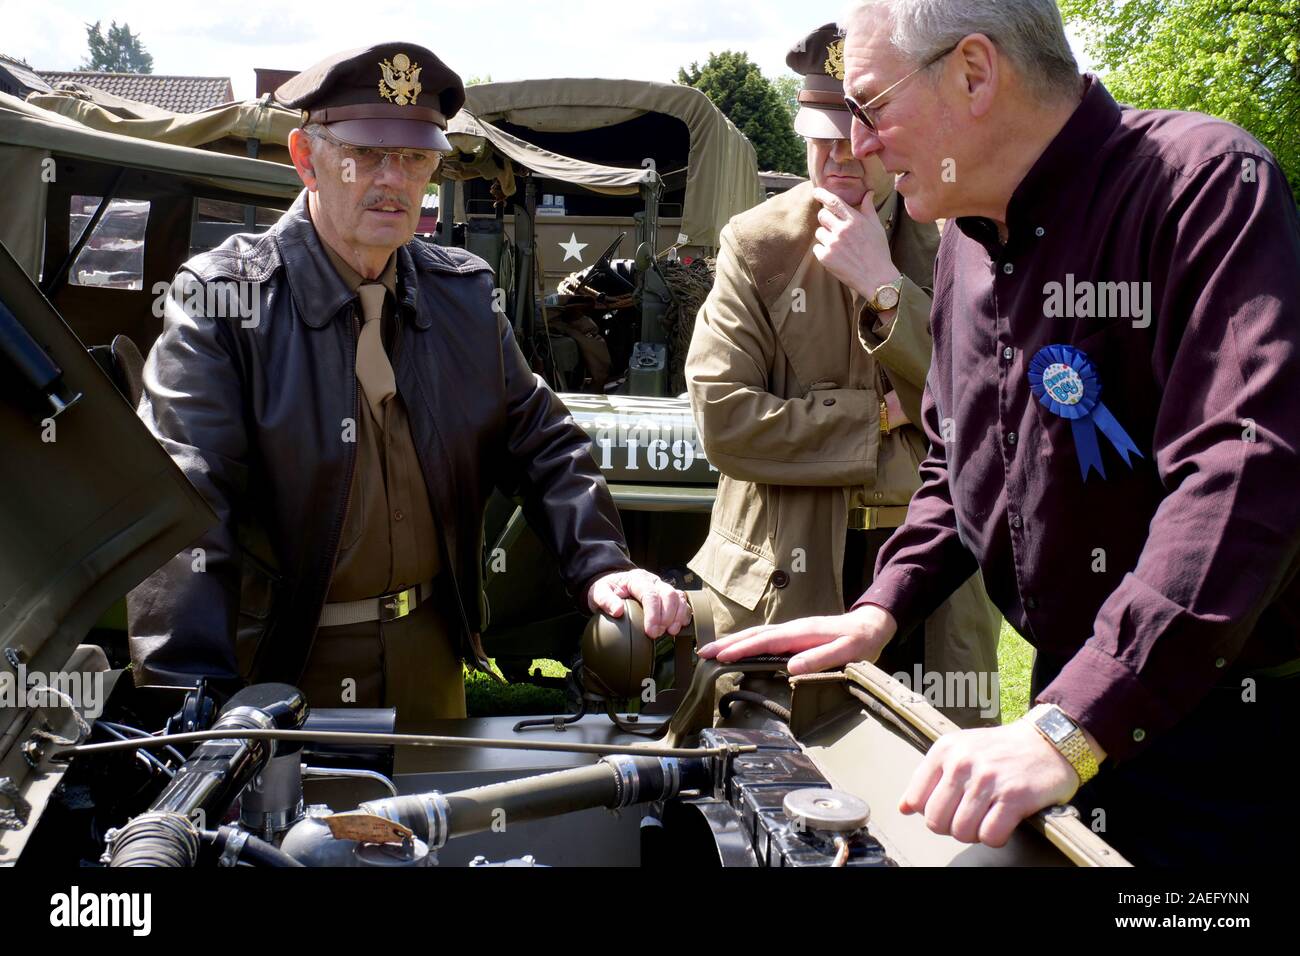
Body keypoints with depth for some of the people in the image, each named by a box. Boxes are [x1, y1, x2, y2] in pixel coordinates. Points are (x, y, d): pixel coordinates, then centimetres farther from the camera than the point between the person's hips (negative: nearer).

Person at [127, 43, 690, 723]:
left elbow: (540, 444, 8)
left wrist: (600, 564, -9)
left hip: (431, 653, 5)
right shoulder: (221, 298, -14)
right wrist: (190, 705, -33)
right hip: (279, 664, -4)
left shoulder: (465, 292, 3)